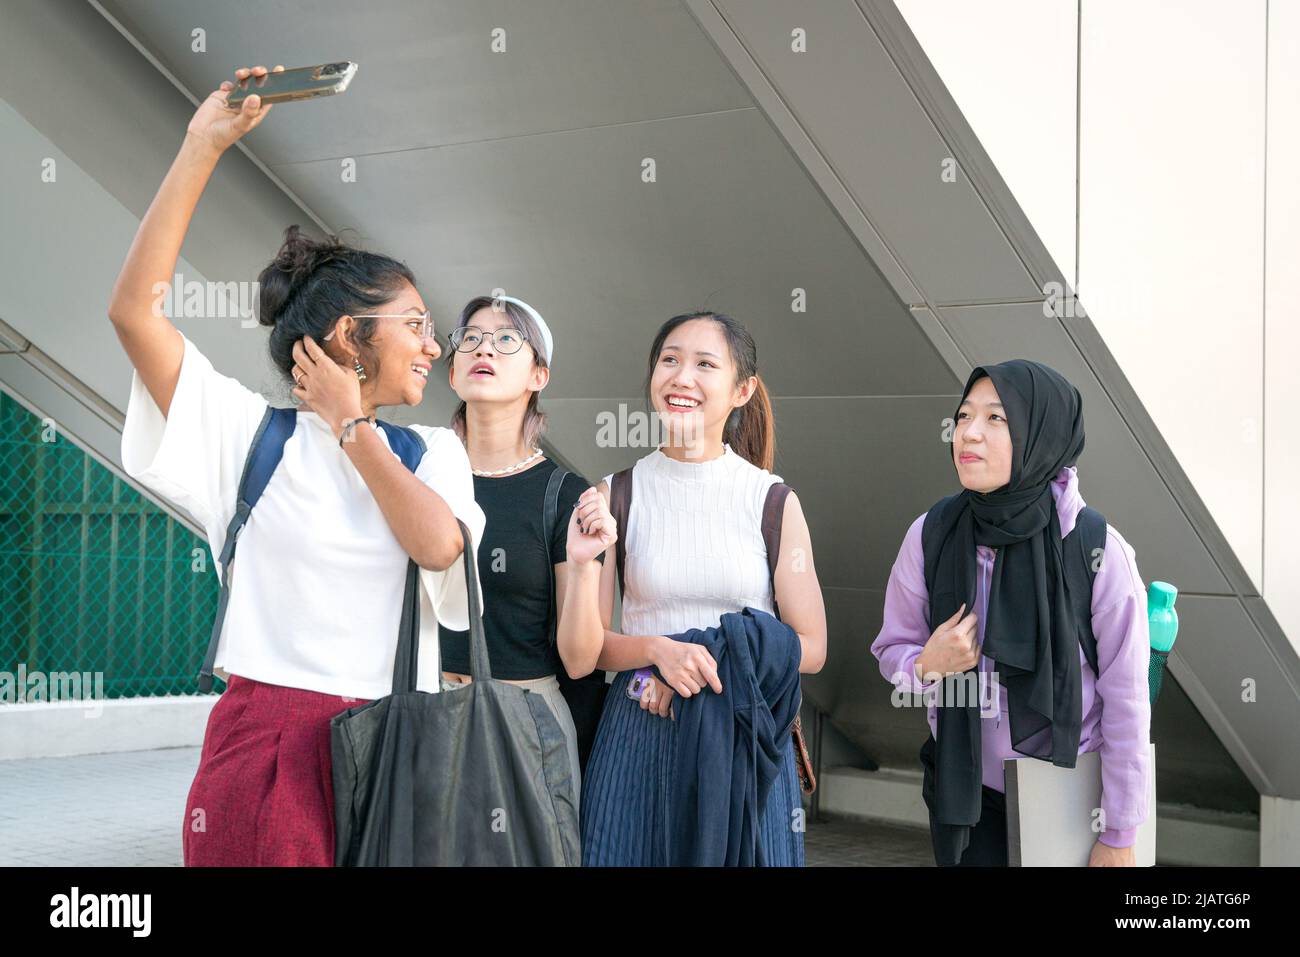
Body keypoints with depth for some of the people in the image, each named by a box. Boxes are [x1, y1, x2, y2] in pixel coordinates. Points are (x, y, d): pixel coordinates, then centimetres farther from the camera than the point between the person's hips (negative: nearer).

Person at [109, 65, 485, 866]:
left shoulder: (433, 450, 10)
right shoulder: (251, 431, 4)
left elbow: (437, 545, -11)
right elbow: (136, 309, -5)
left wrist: (351, 425, 0)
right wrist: (204, 145, -6)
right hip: (265, 743, -2)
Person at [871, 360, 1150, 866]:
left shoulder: (1099, 549, -19)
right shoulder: (931, 534, -11)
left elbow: (1126, 701, -13)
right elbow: (891, 648, 2)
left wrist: (1118, 836, -10)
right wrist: (928, 665, -21)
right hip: (963, 785, 2)